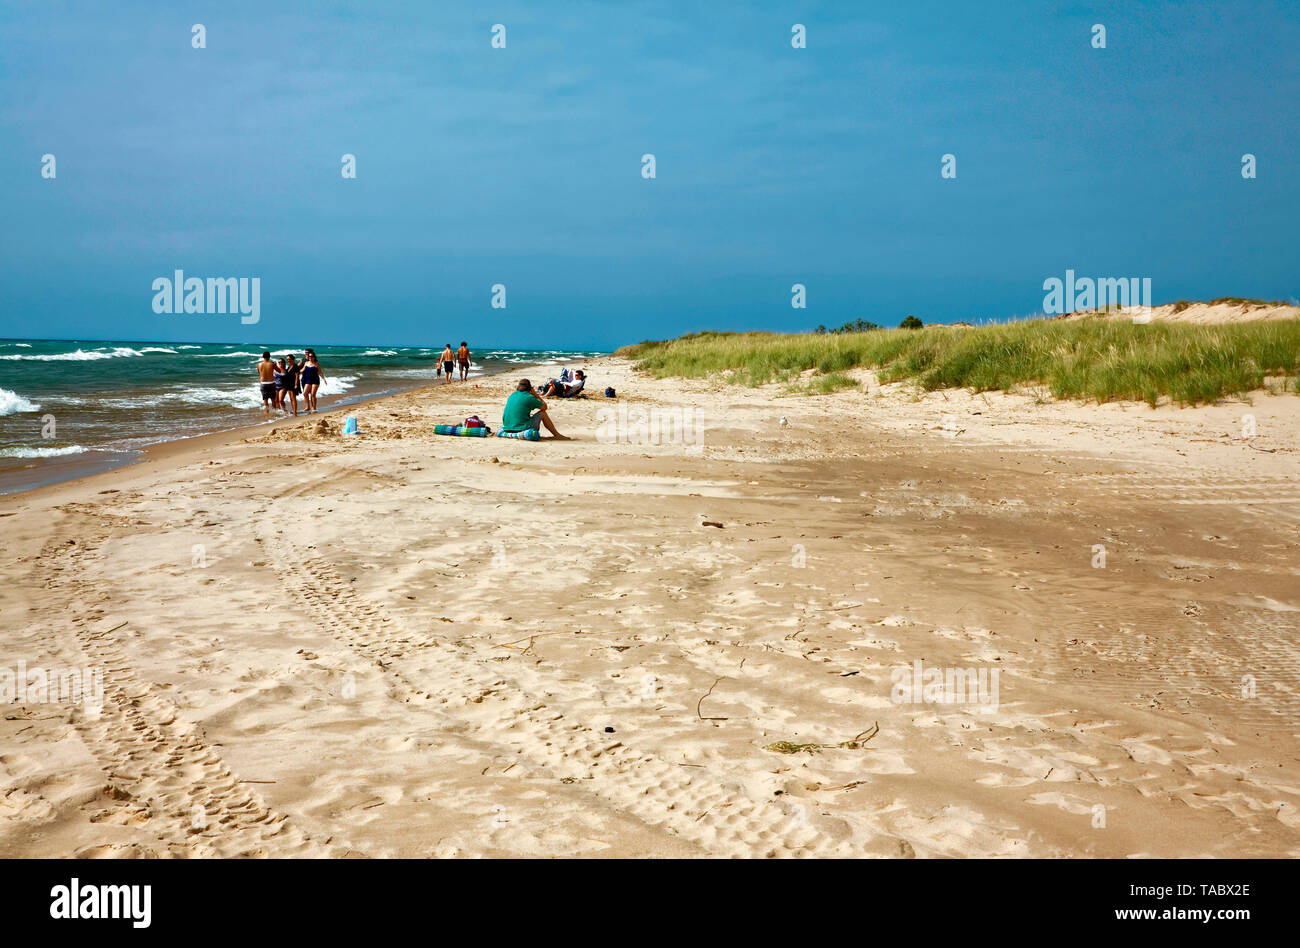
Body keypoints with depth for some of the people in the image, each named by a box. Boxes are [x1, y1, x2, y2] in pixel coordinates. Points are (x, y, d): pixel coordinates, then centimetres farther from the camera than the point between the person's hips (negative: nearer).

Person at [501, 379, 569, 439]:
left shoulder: (512, 395, 13)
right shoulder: (529, 397, -6)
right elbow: (544, 407, 7)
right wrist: (535, 394, 12)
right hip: (522, 429, -7)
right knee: (542, 413, 10)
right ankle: (557, 435, 16)